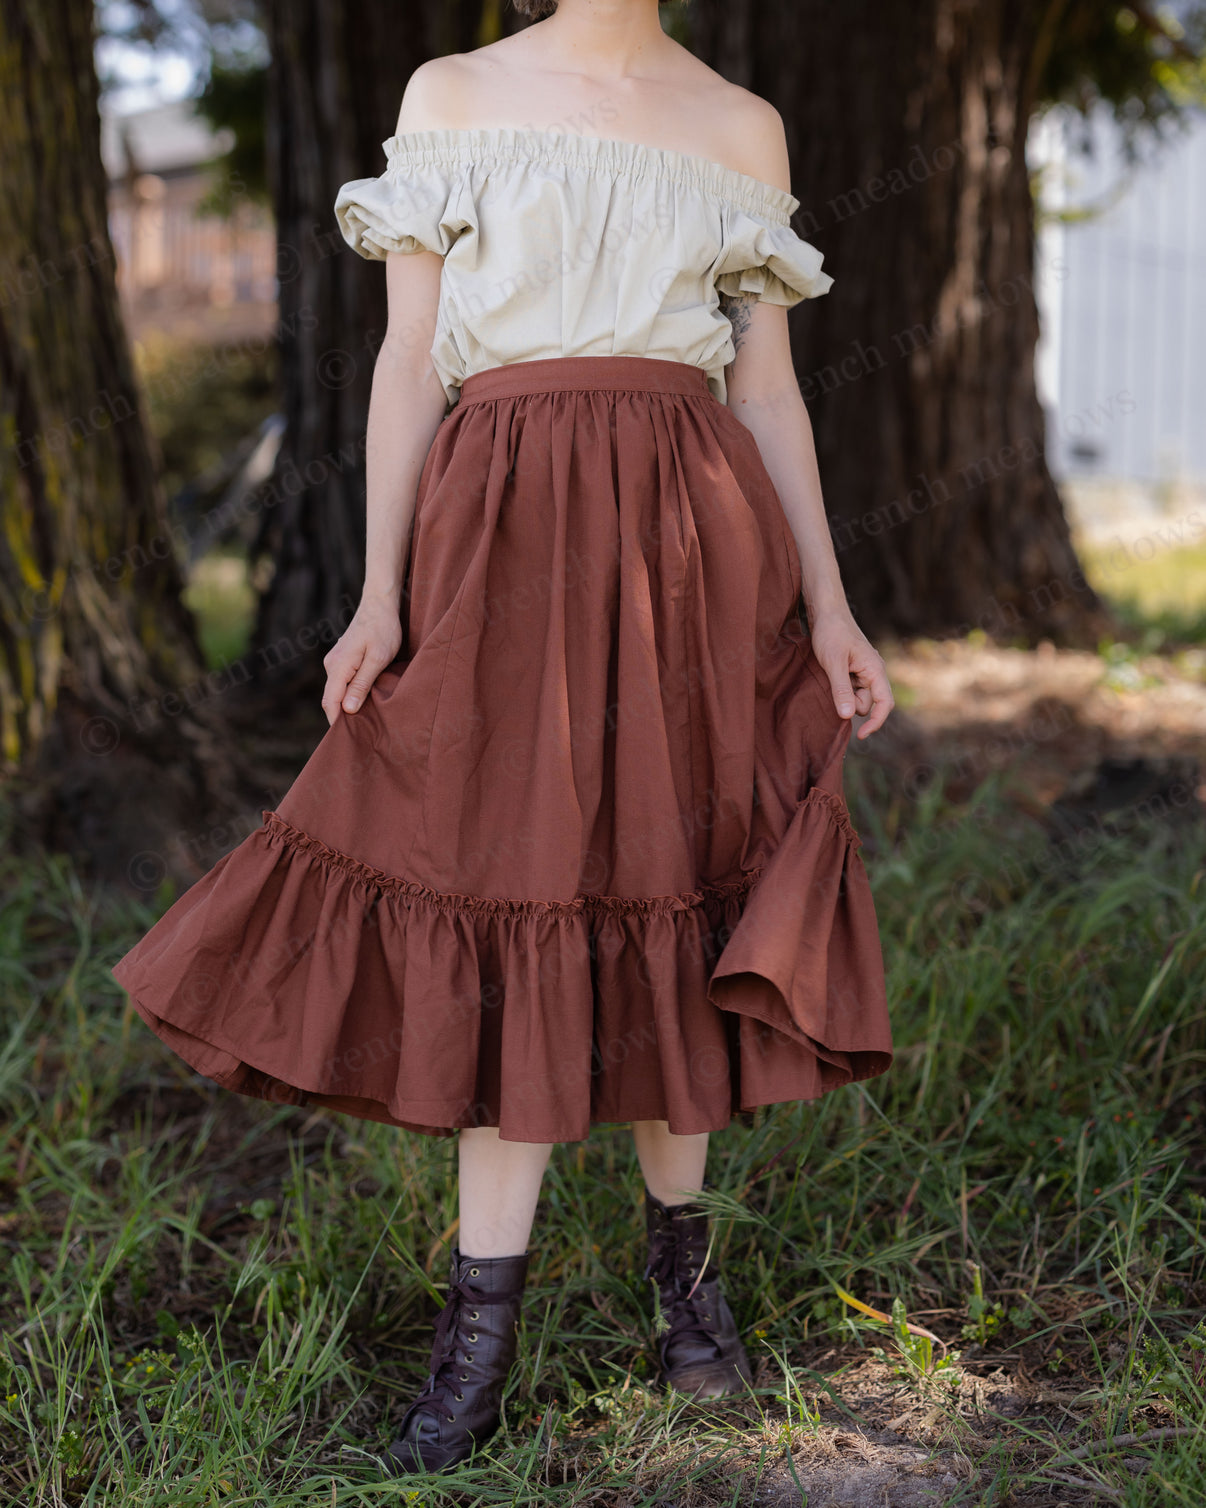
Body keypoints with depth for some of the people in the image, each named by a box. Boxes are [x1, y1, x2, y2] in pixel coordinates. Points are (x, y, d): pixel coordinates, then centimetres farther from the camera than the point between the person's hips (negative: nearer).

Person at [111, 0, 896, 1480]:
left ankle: (682, 1256, 26)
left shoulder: (743, 127, 12)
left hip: (693, 541, 2)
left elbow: (768, 390, 11)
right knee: (512, 912, -2)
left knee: (666, 891, 7)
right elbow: (409, 366, 3)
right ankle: (480, 1334, 8)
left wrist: (830, 608, 5)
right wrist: (381, 594, -5)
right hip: (503, 541, -1)